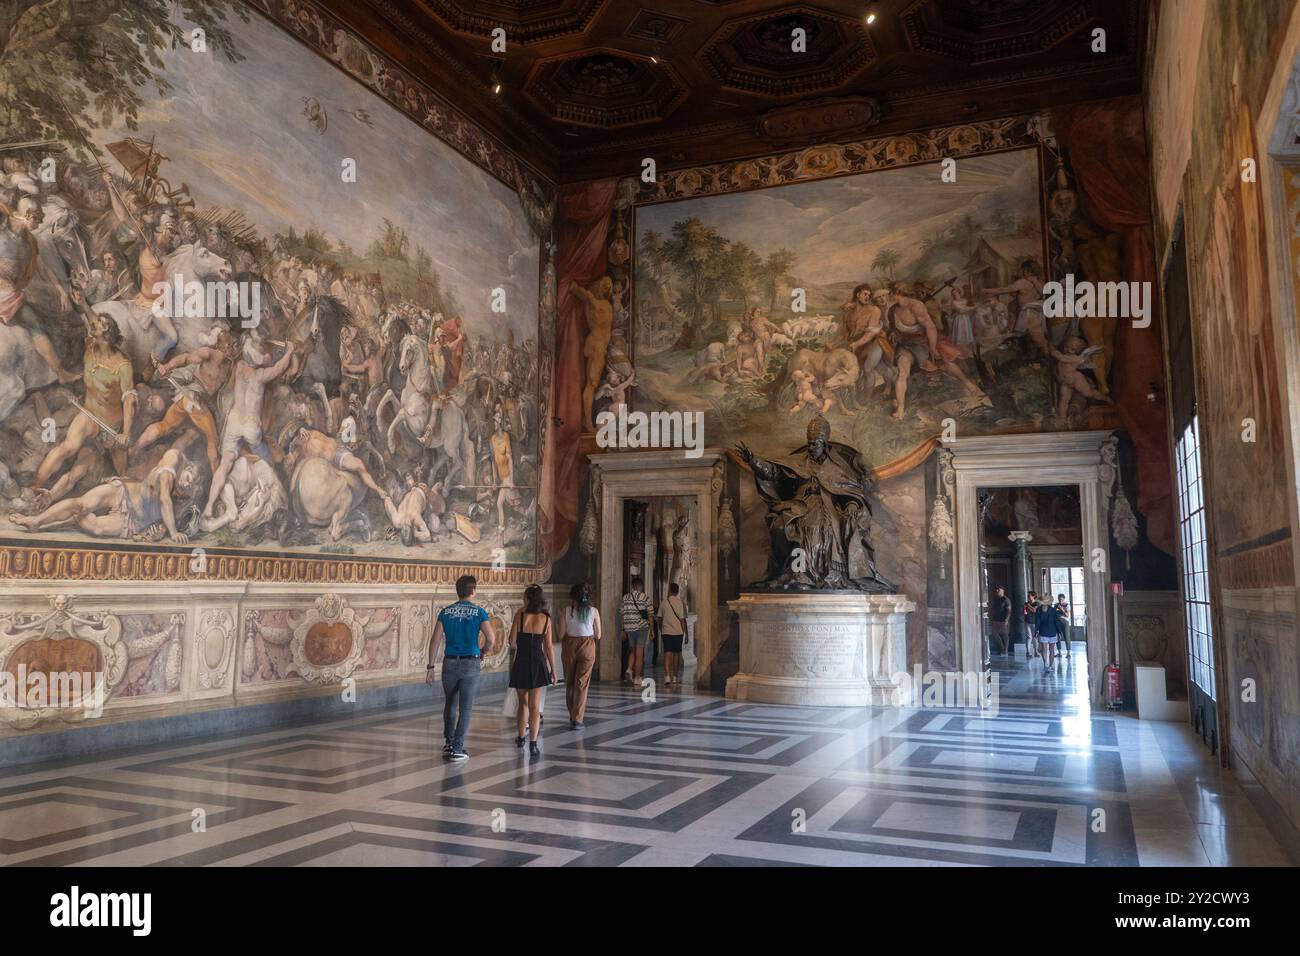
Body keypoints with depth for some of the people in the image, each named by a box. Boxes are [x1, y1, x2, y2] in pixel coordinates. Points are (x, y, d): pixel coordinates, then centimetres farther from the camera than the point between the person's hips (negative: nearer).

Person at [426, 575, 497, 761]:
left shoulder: (445, 612, 3)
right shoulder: (479, 612, -5)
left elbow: (434, 641, 0)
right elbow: (491, 639, -10)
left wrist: (430, 667, 4)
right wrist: (483, 651, 12)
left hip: (450, 663, 3)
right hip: (470, 664, -3)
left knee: (450, 704, 22)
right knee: (465, 708, 5)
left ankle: (449, 742, 24)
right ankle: (457, 748, 3)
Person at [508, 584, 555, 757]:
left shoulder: (520, 615, -9)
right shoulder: (546, 619, -3)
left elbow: (512, 642, -4)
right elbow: (548, 648, -2)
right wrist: (553, 670, 7)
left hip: (521, 663, 0)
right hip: (538, 663, 0)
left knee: (523, 702, 19)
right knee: (534, 705, 3)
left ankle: (521, 738, 33)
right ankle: (533, 744, -8)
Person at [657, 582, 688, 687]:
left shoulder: (663, 602, 1)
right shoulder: (681, 603, -6)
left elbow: (660, 618, 8)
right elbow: (683, 619, -8)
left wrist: (660, 630, 22)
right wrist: (685, 633, -1)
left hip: (666, 632, 1)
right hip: (678, 632, -1)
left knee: (667, 654, -3)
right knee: (677, 654, 12)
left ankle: (667, 676, -19)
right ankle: (675, 677, 21)